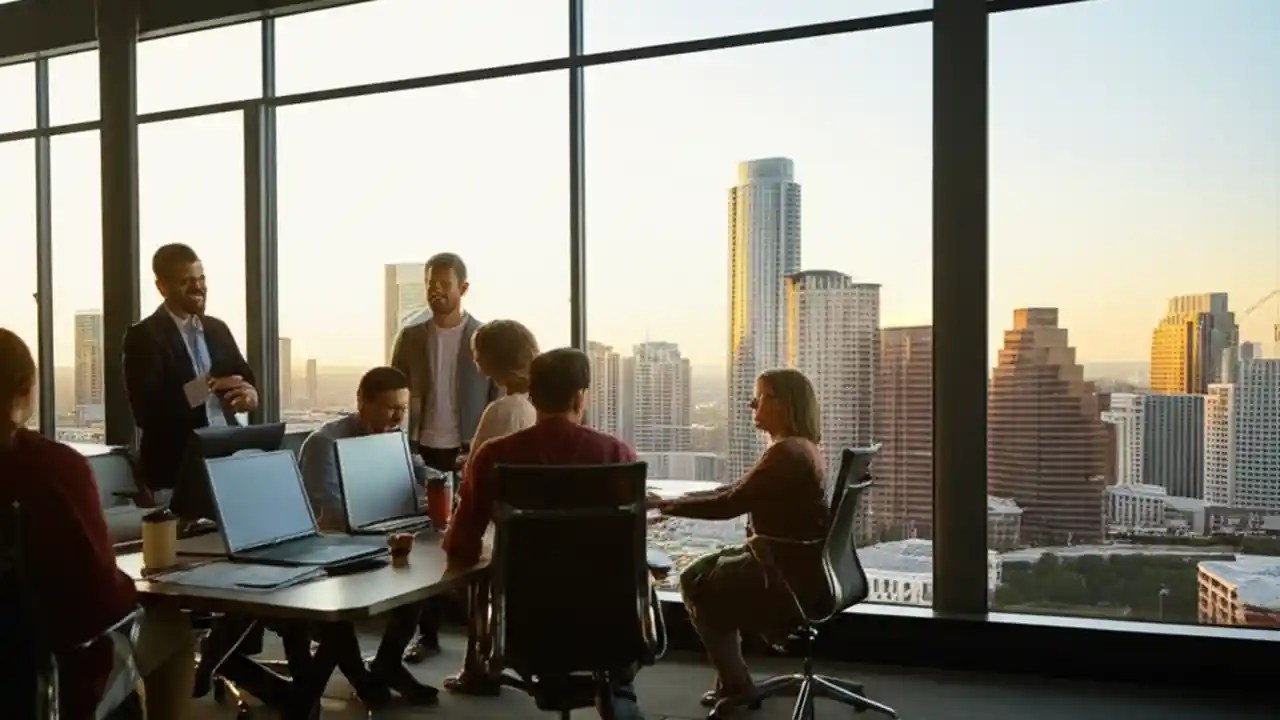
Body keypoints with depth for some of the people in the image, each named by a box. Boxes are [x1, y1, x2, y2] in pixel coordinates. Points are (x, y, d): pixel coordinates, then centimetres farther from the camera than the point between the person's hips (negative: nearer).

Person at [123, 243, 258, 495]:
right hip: (177, 464, -5)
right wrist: (204, 386, -26)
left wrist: (250, 394, -10)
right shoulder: (143, 335, -6)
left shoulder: (217, 328, 12)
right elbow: (145, 412, -15)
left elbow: (246, 378, 14)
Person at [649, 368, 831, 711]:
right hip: (796, 562, 10)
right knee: (698, 573, 15)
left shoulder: (787, 453, -22)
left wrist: (665, 505, -13)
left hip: (792, 573, -10)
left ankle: (736, 683, 17)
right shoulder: (799, 447, 10)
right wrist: (677, 499, 6)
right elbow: (738, 491, 12)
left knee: (698, 587, 4)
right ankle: (732, 678, 22)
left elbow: (730, 504, -21)